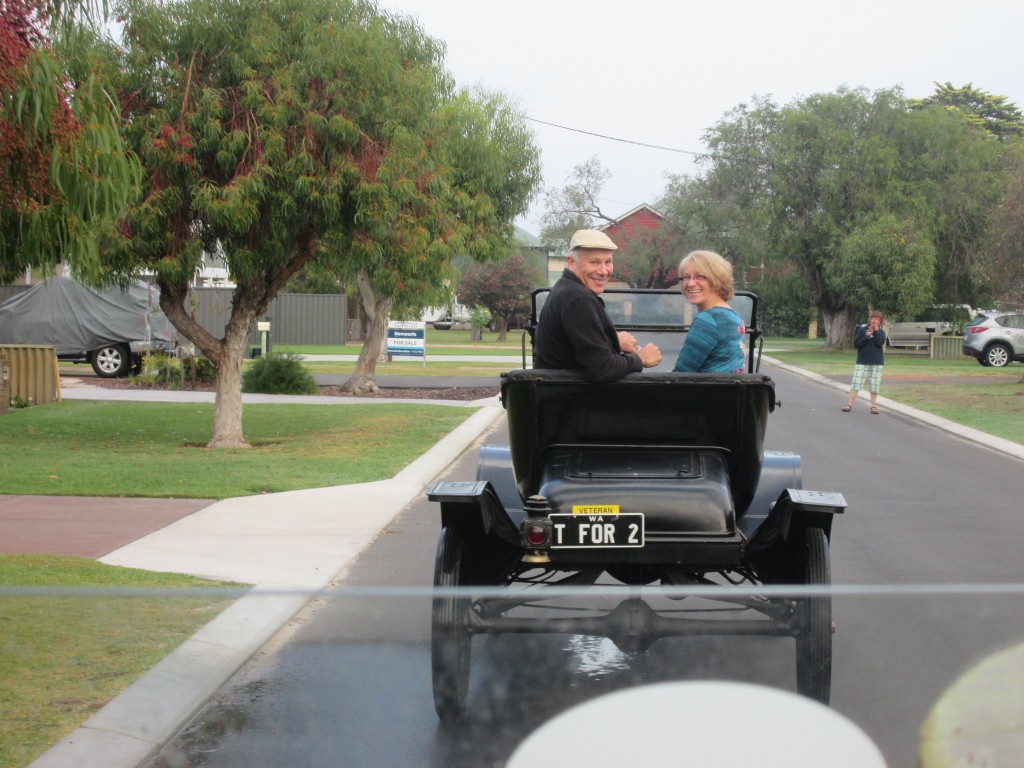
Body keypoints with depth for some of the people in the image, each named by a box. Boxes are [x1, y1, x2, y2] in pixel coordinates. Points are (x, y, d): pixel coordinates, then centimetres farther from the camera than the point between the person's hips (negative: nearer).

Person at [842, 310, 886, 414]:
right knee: (856, 382, -5)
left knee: (874, 385, 3)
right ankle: (849, 404, -4)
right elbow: (856, 344, -5)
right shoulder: (862, 330, 2)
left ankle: (874, 406, 11)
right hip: (862, 361, -1)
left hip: (877, 362, 1)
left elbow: (880, 343, -15)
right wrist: (866, 337, -16)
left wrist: (876, 330, -12)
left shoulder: (881, 332, 5)